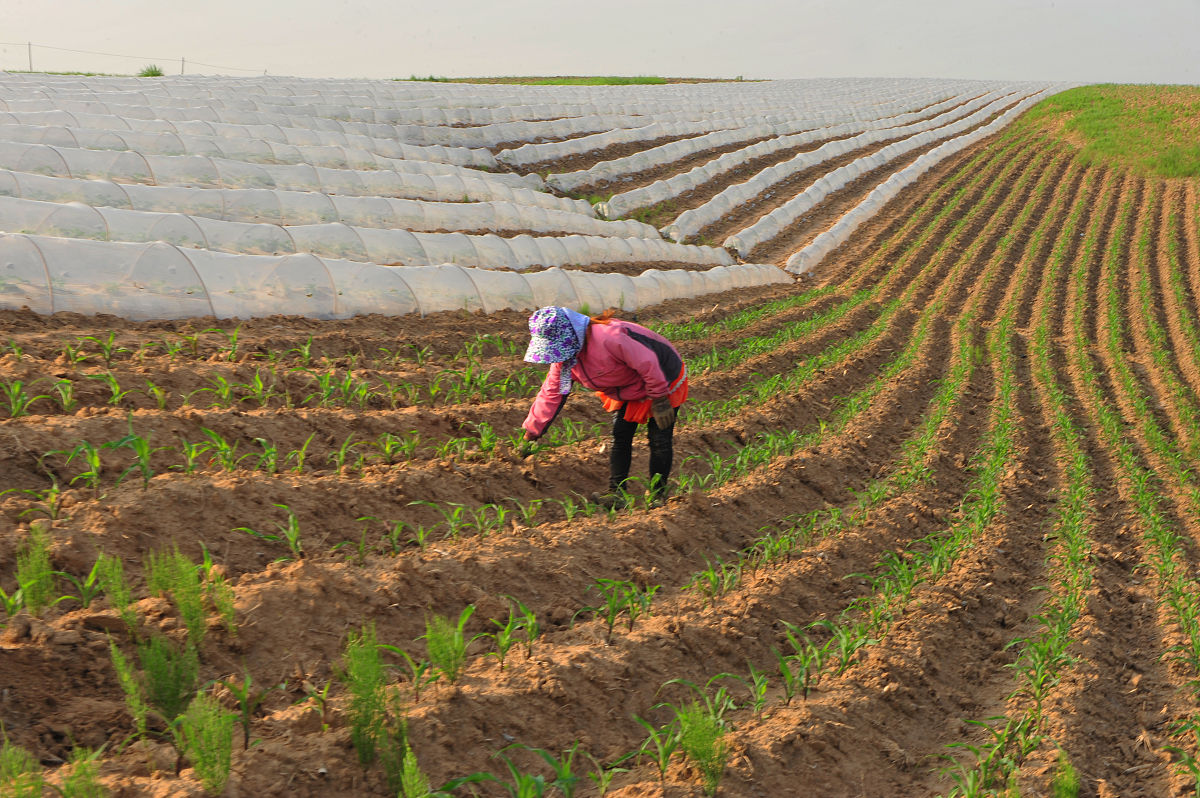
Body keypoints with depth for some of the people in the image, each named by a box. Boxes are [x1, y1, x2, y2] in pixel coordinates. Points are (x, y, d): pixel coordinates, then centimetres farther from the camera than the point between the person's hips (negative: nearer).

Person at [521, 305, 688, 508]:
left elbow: (647, 363, -34)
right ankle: (616, 493, 1)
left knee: (660, 441, -6)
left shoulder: (607, 337, -40)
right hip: (627, 390, 7)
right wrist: (531, 432, -2)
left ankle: (658, 494, 9)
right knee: (619, 438, -2)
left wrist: (659, 401, -25)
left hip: (663, 379, -7)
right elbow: (552, 393, -1)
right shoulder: (563, 357, -10)